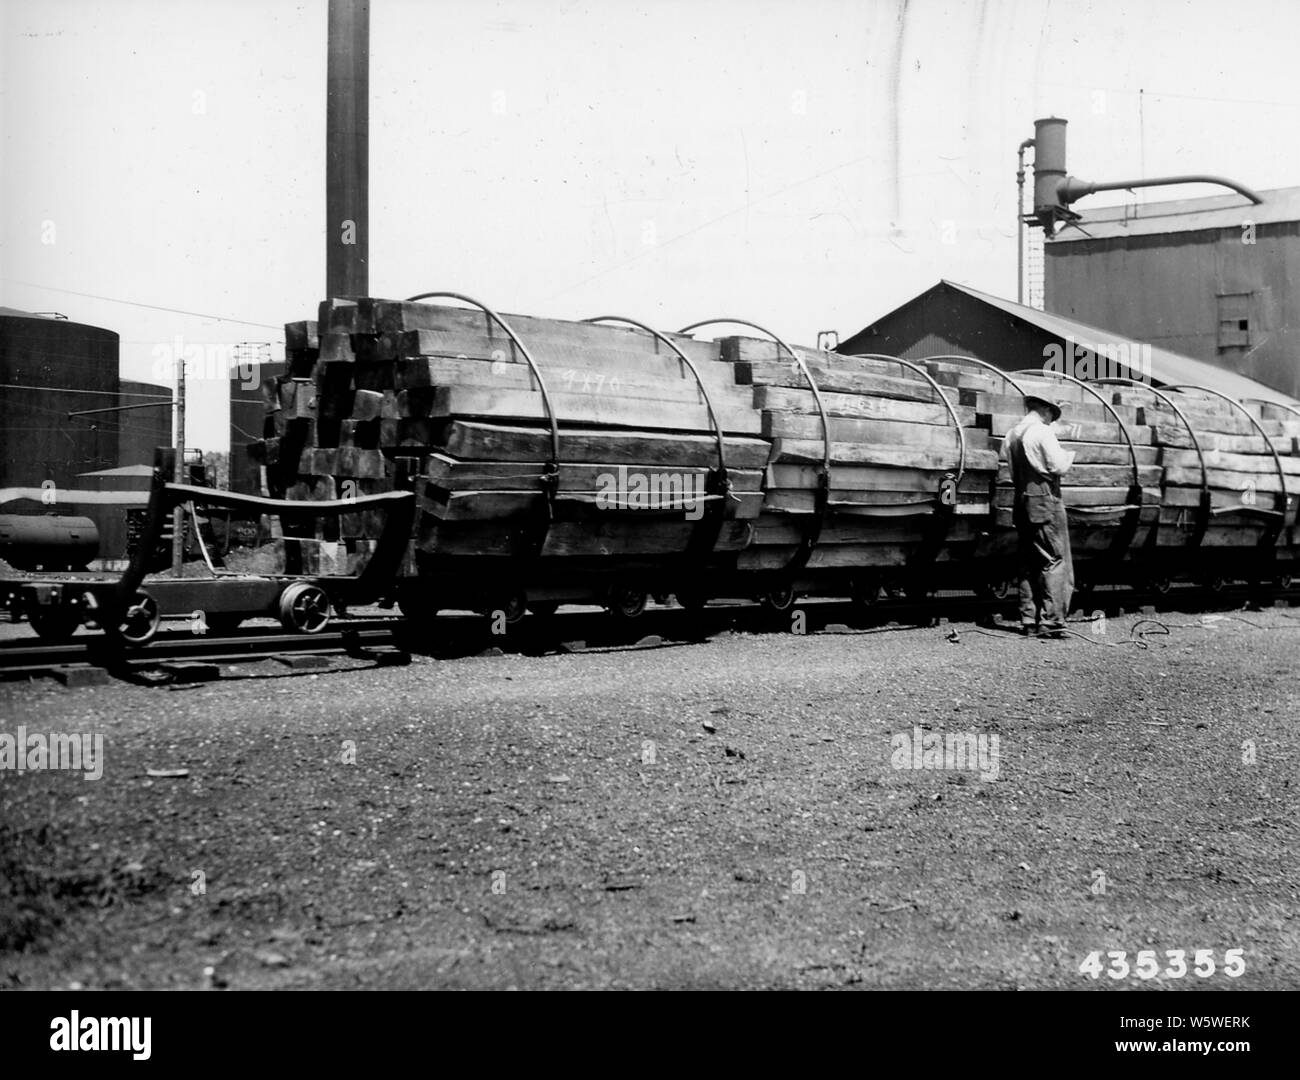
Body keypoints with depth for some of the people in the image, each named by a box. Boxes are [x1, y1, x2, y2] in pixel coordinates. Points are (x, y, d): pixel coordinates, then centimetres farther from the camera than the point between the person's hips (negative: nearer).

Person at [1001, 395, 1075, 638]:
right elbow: (1059, 467, -13)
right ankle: (1051, 621, -11)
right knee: (1055, 562, -5)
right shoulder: (1043, 432, -10)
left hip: (1022, 503, 7)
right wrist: (1069, 455, 6)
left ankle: (1029, 620, 13)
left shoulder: (1011, 436, 11)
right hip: (1045, 501, -7)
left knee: (1028, 563, 12)